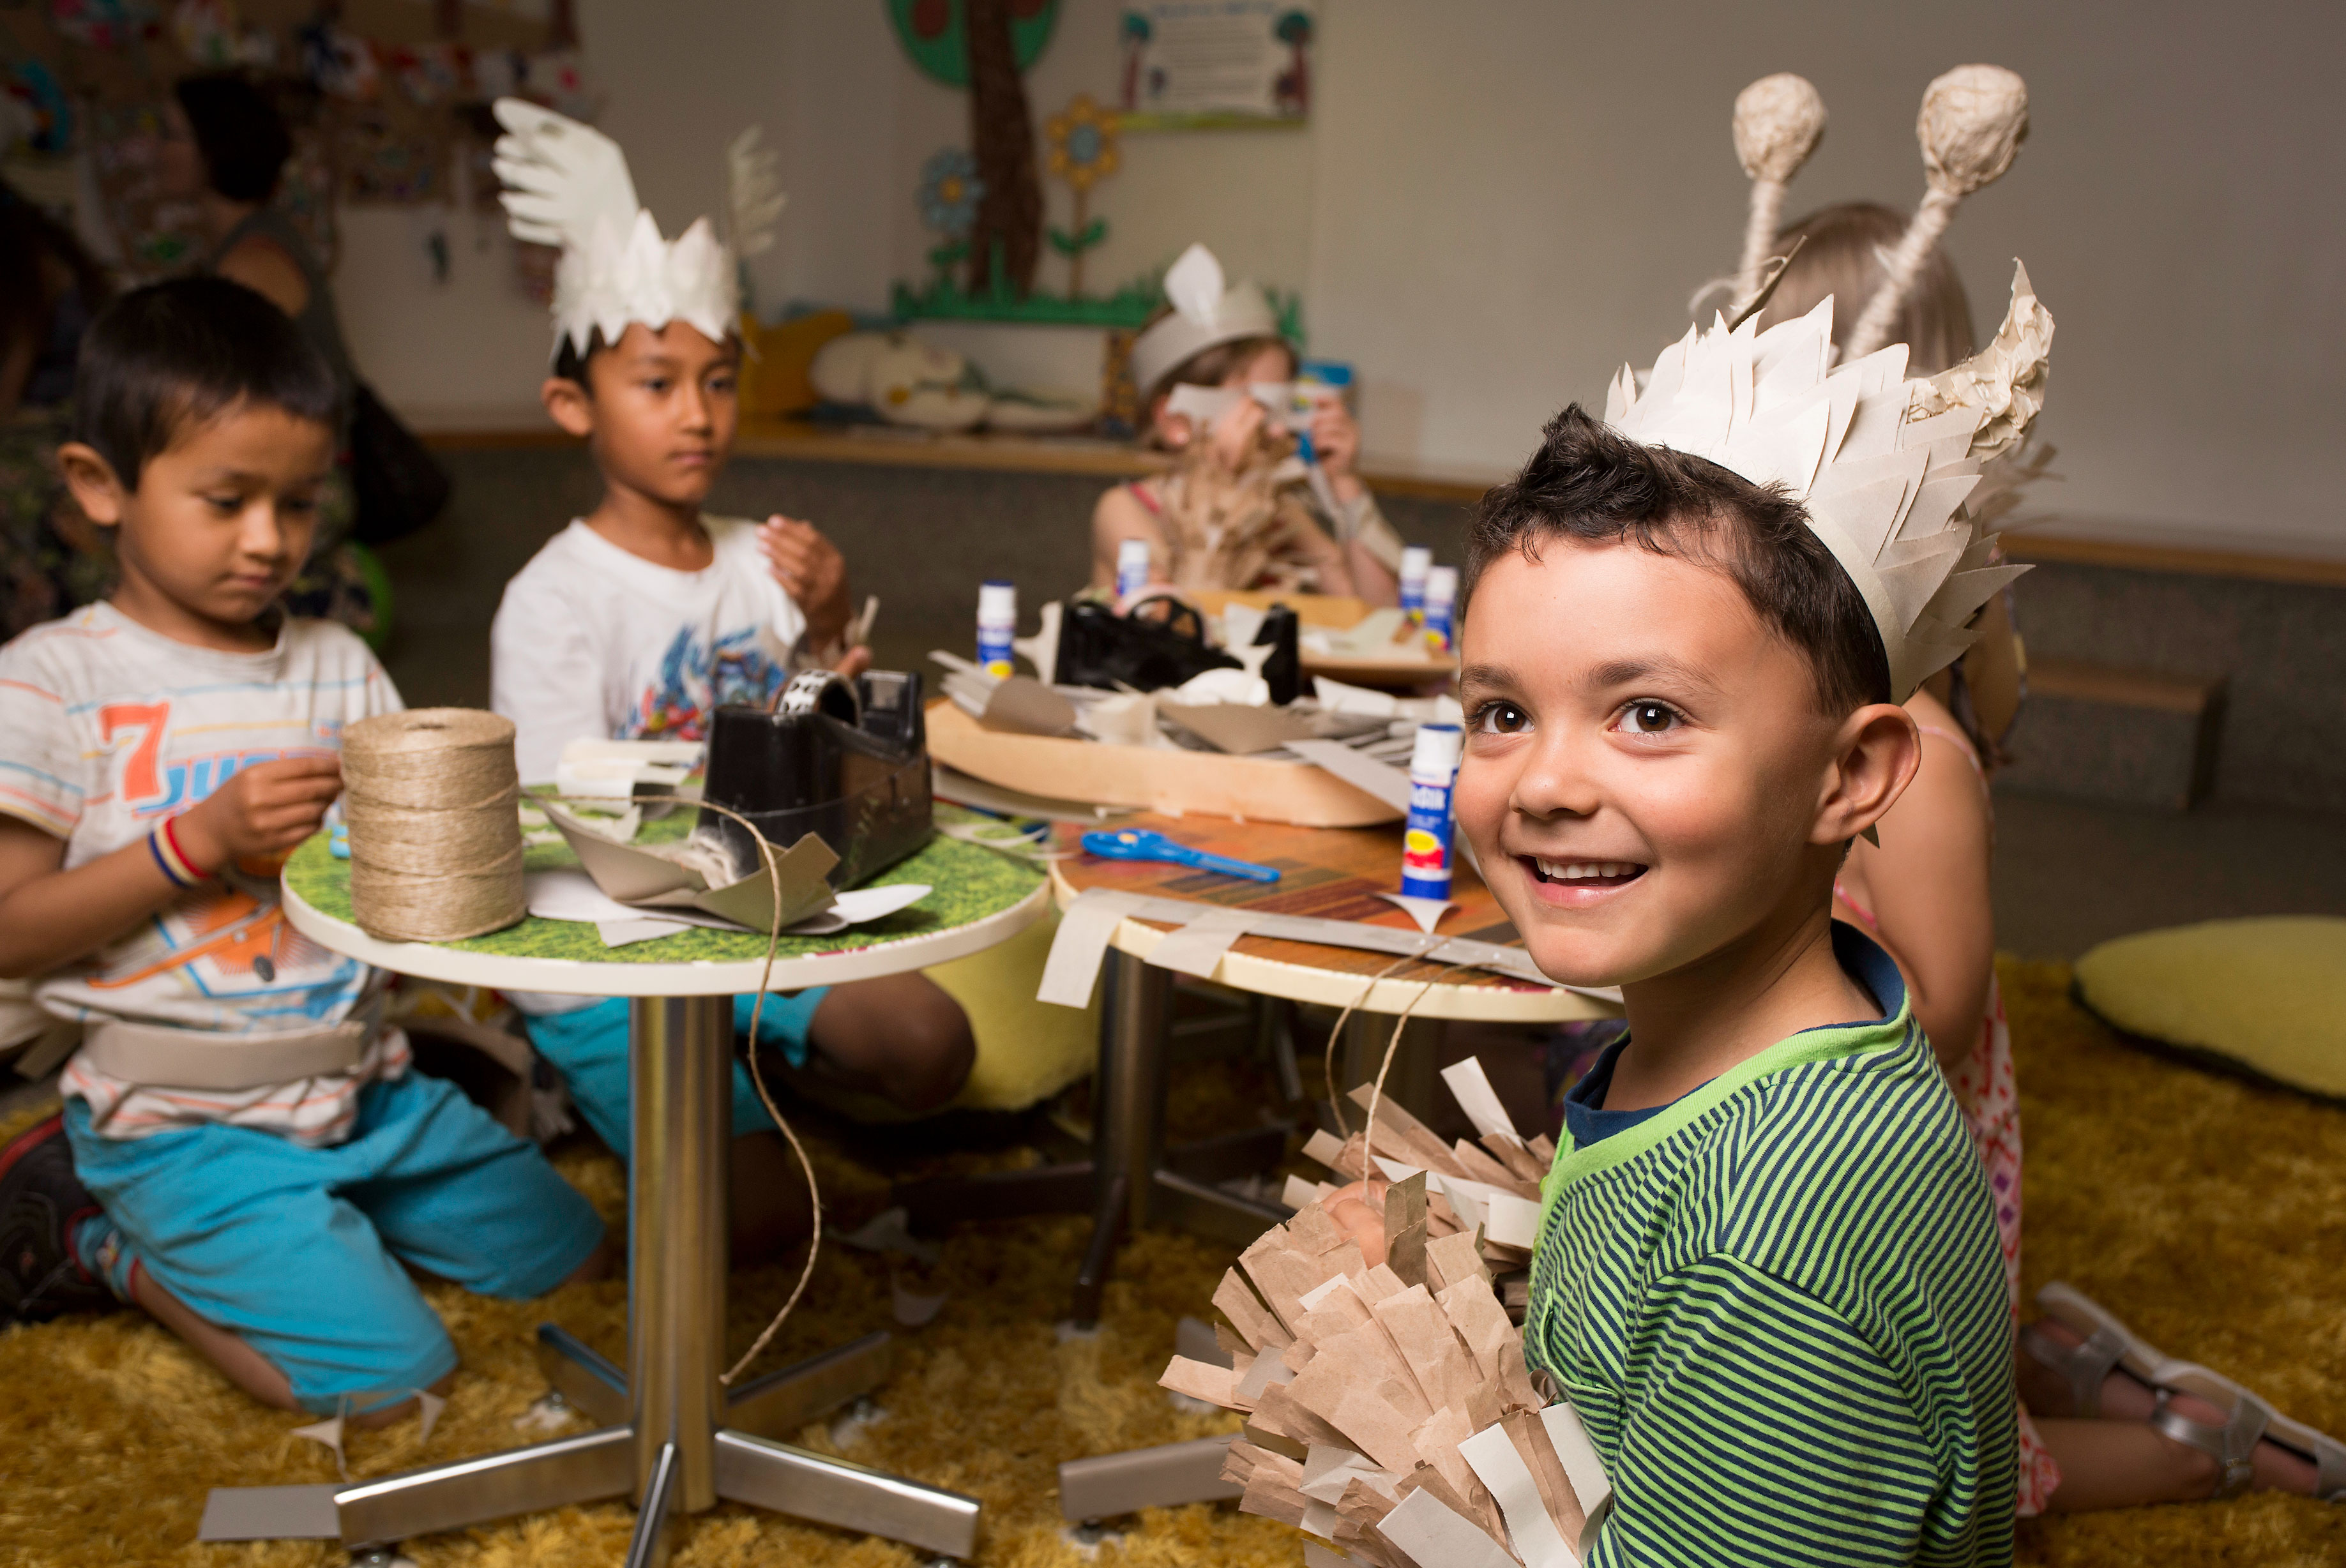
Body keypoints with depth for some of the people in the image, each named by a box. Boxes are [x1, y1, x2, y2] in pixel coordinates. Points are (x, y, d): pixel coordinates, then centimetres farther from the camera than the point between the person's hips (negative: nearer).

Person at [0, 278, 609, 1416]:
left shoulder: (340, 666, 6)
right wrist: (198, 840, -20)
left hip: (365, 1083, 6)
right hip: (186, 1118, -6)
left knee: (575, 1257, 8)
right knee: (392, 1379, -16)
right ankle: (106, 1243, 7)